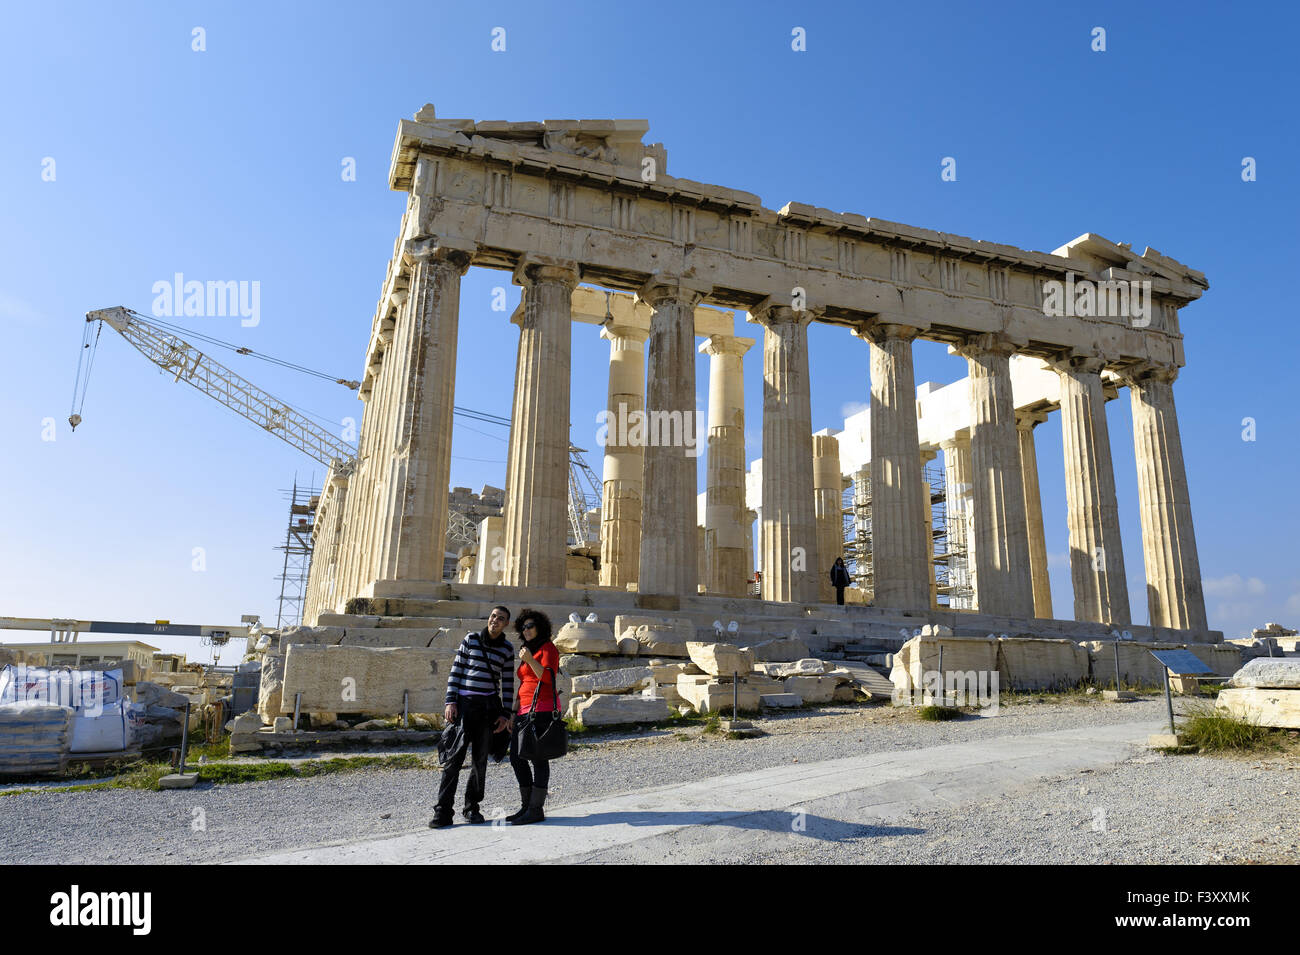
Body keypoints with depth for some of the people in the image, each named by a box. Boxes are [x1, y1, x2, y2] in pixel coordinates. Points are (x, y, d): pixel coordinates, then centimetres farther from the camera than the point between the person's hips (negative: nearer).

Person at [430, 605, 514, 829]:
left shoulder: (507, 649, 7)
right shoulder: (471, 639, 4)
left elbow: (508, 683, 9)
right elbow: (456, 671, 3)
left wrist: (505, 714, 3)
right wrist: (451, 702, -5)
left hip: (488, 707, 2)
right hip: (464, 704, -2)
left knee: (480, 759, 6)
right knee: (454, 756, -8)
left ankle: (472, 807, 19)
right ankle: (443, 811, -5)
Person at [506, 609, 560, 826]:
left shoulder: (548, 648, -4)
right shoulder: (528, 650, 22)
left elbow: (548, 676, -18)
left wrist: (529, 660, -29)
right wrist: (516, 710, 23)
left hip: (542, 708, -9)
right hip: (525, 710, 9)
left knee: (537, 758, -7)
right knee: (516, 757, 8)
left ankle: (536, 810, -3)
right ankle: (526, 807, 16)